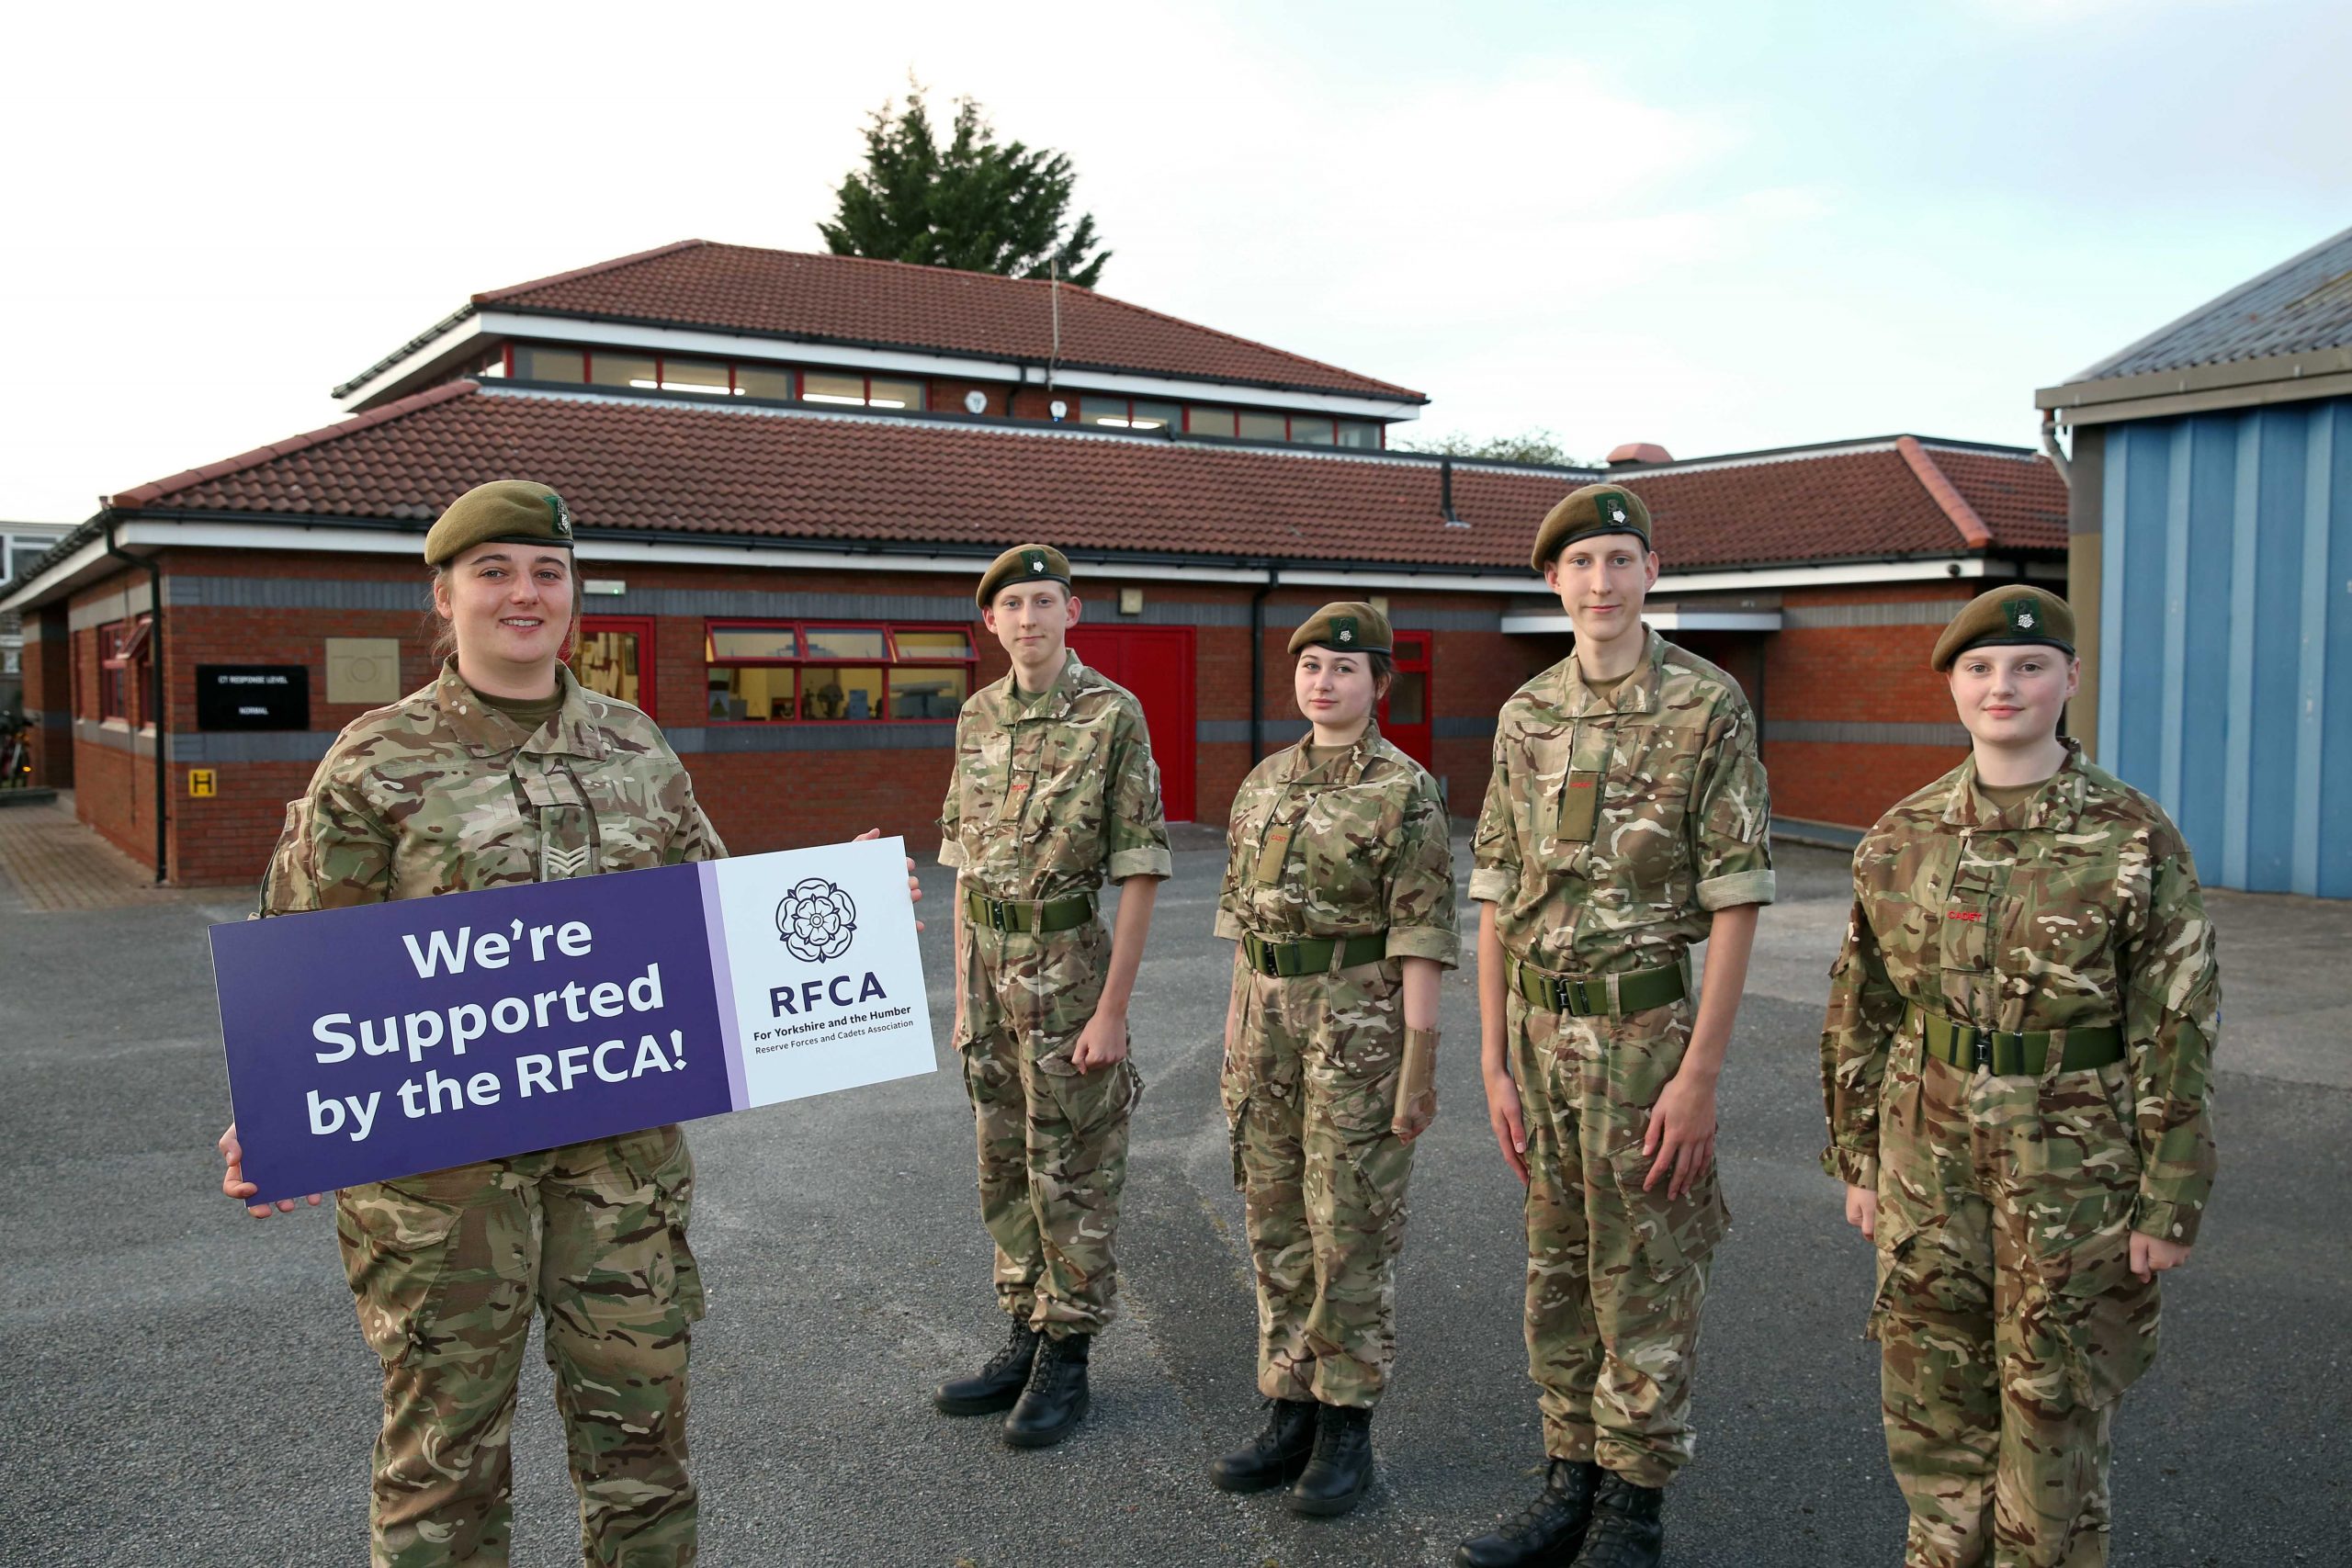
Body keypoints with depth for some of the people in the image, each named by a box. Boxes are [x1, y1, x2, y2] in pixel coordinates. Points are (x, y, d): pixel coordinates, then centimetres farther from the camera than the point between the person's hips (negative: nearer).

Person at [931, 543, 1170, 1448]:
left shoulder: (1113, 715, -10)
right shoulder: (977, 717, 8)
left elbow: (1140, 869, -12)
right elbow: (965, 861, 13)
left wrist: (1111, 1008, -15)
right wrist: (964, 992, 11)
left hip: (1068, 966, -6)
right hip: (987, 967, 6)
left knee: (1072, 1173, 4)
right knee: (1005, 1168, 15)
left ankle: (1066, 1359, 17)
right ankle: (1026, 1339, 29)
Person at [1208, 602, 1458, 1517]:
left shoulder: (1405, 792, -8)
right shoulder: (1263, 783, 10)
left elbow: (1420, 937, -11)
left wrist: (1419, 1064, -14)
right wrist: (1236, 1030, 13)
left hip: (1359, 1020, -6)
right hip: (1267, 1019, 6)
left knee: (1350, 1225, 2)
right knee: (1277, 1222, 12)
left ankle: (1347, 1426, 15)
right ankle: (1290, 1411, 24)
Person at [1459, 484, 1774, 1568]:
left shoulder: (1707, 707, -8)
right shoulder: (1525, 716, 7)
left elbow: (1735, 902, -10)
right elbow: (1497, 898, 8)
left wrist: (1700, 1072, -15)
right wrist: (1495, 1061, 5)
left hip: (1645, 1028, -5)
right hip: (1542, 1029, 5)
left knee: (1644, 1278, 6)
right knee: (1557, 1272, 15)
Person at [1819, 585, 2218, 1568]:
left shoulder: (2134, 839, -8)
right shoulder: (1903, 839, 2)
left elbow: (2178, 1026, -7)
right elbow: (1859, 1012, 8)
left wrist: (2169, 1201, -7)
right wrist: (1858, 1159, 8)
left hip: (2073, 1165, -3)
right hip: (1930, 1156, 3)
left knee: (2053, 1408, 8)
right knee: (1929, 1396, 14)